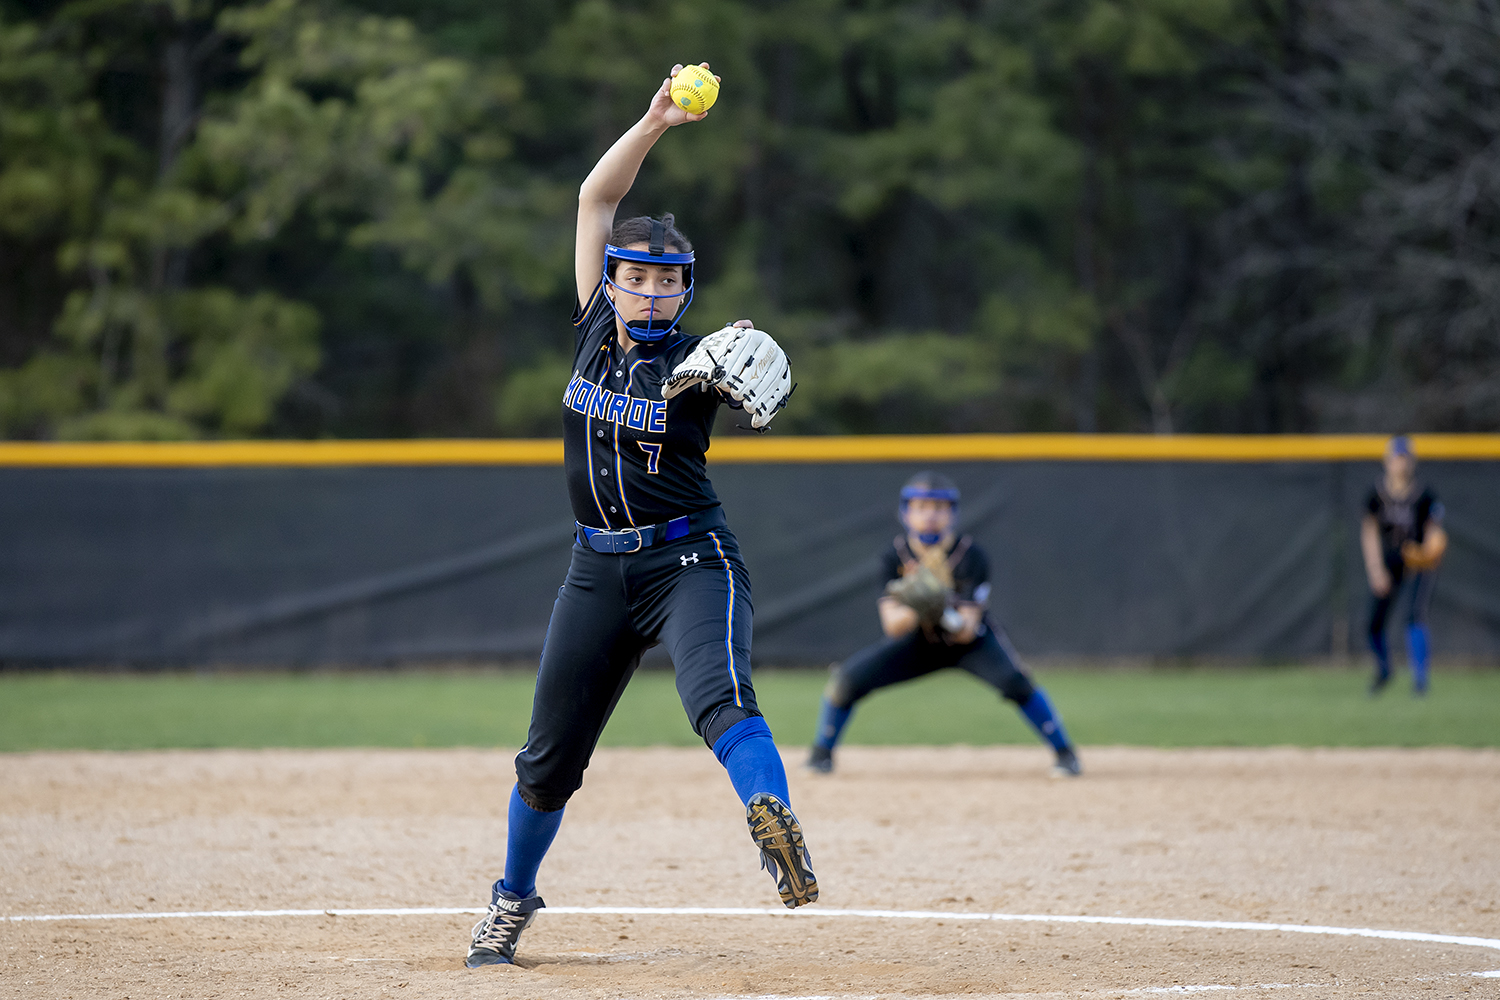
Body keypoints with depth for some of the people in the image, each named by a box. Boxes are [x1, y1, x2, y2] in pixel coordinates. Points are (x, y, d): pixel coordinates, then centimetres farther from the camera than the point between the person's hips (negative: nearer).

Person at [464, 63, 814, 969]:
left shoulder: (694, 357, -5)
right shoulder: (596, 330, 5)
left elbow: (760, 380, -27)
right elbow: (596, 198, 4)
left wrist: (752, 378, -51)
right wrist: (655, 122, -8)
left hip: (692, 559, -4)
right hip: (600, 568, 4)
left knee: (721, 699, -30)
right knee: (551, 755, 9)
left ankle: (780, 829, -51)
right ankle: (512, 903, 26)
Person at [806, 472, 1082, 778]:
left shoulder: (970, 555, -25)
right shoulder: (896, 555, -18)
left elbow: (968, 632, -29)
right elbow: (892, 626, -23)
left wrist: (947, 617, -51)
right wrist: (914, 611, -45)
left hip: (969, 640, -2)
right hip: (919, 642, 2)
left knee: (1012, 679, -32)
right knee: (848, 678, -16)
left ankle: (1064, 753, -14)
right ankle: (822, 753, 9)